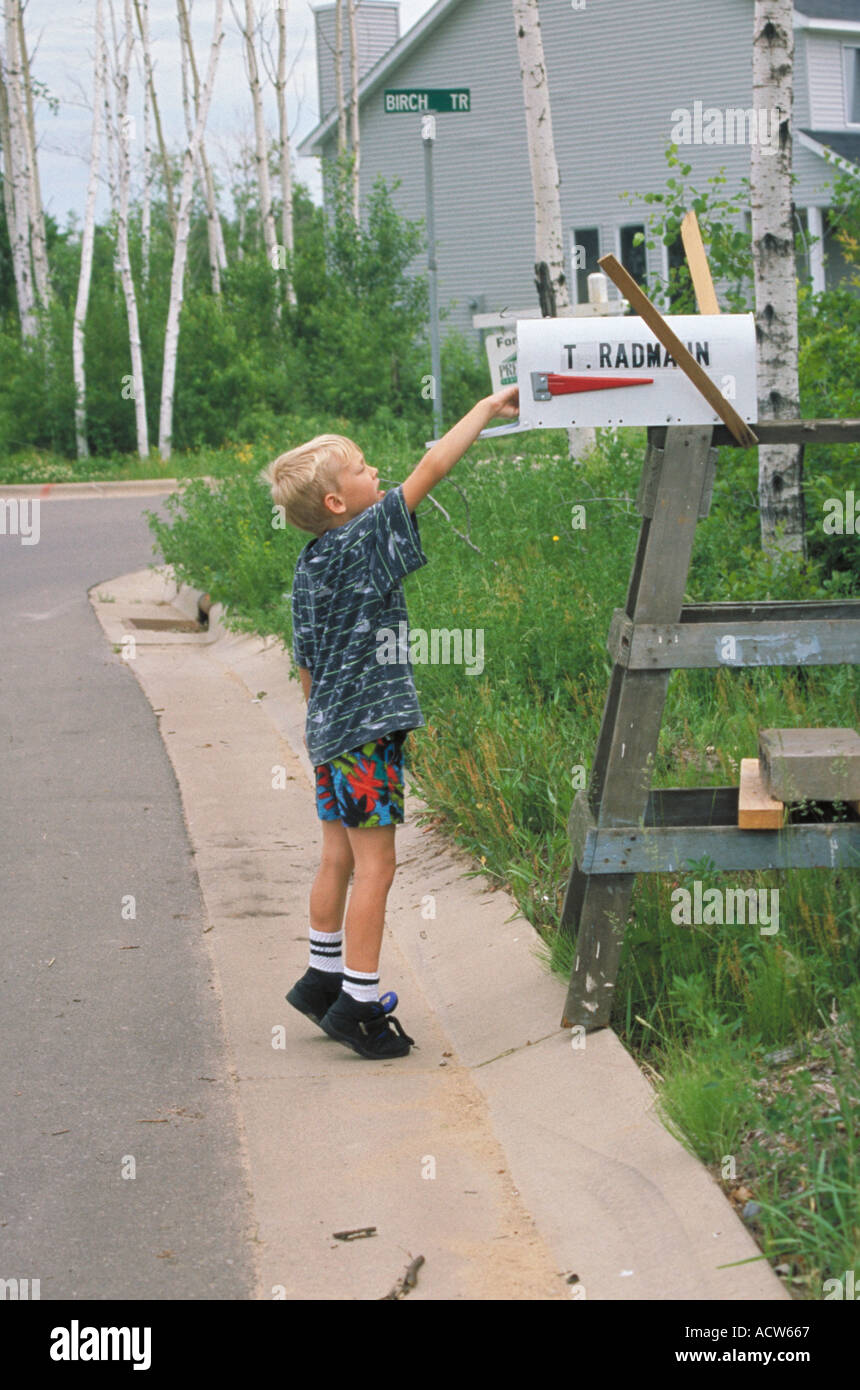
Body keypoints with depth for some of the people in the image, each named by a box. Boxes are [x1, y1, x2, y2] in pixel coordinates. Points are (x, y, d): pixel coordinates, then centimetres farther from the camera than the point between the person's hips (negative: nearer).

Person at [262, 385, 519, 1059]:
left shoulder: (311, 565, 8)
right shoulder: (361, 544, -16)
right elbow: (431, 469, -16)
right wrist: (487, 408, -8)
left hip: (331, 728, 9)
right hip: (367, 727, -9)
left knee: (339, 859, 19)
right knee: (375, 865, -3)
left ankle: (323, 977, 30)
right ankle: (359, 1003, 1)